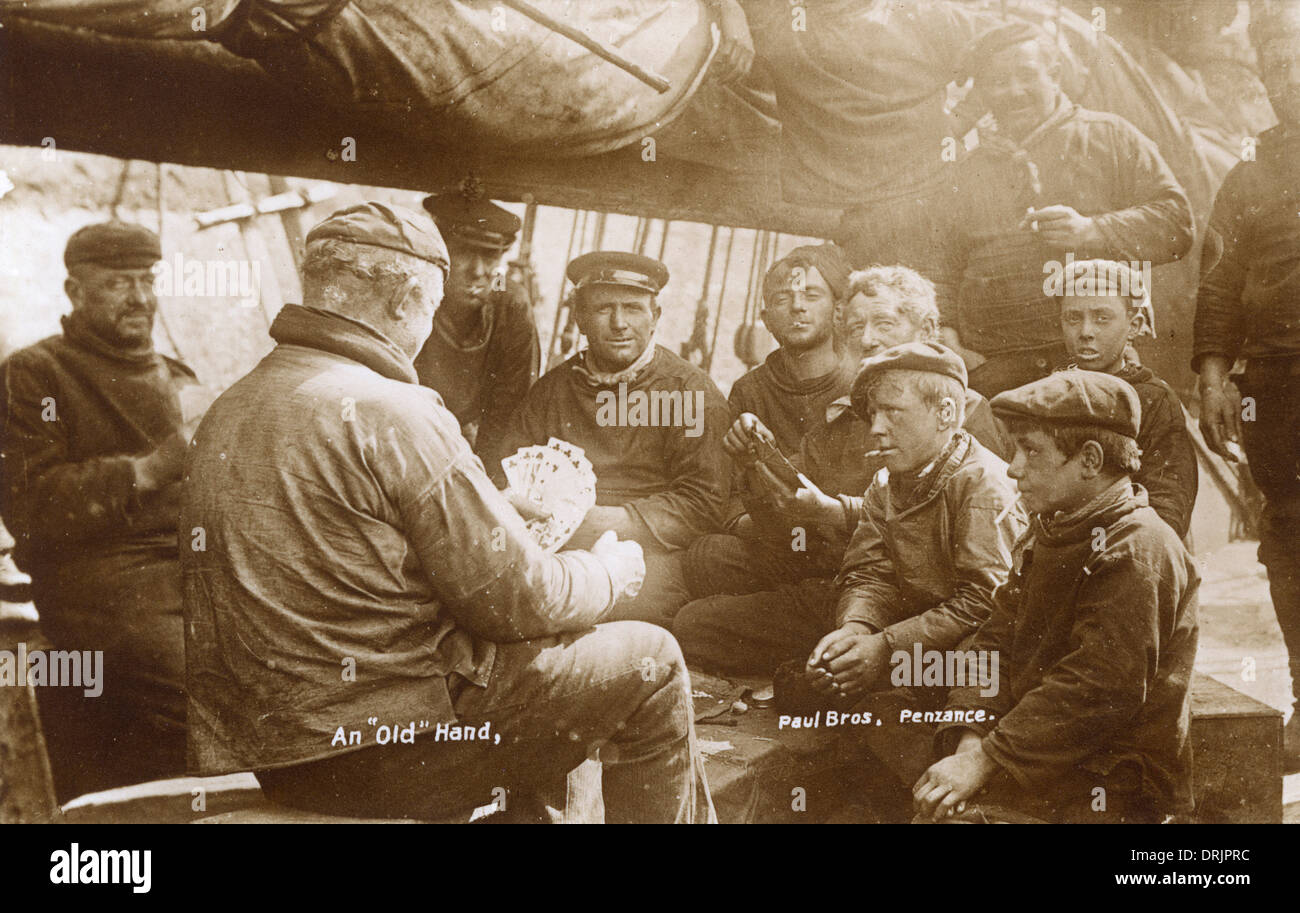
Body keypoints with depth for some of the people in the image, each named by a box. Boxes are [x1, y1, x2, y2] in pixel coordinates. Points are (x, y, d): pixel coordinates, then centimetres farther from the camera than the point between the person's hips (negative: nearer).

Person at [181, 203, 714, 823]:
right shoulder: (390, 412, -19)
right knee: (649, 662, 3)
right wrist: (610, 573, 5)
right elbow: (515, 598, -16)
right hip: (379, 749, -9)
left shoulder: (229, 407, 9)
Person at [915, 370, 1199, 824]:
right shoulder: (1047, 535, 15)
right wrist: (972, 739, -9)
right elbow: (996, 642, 9)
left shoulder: (1139, 552, -15)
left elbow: (1097, 690, -23)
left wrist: (985, 761, -23)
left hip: (1111, 787, -7)